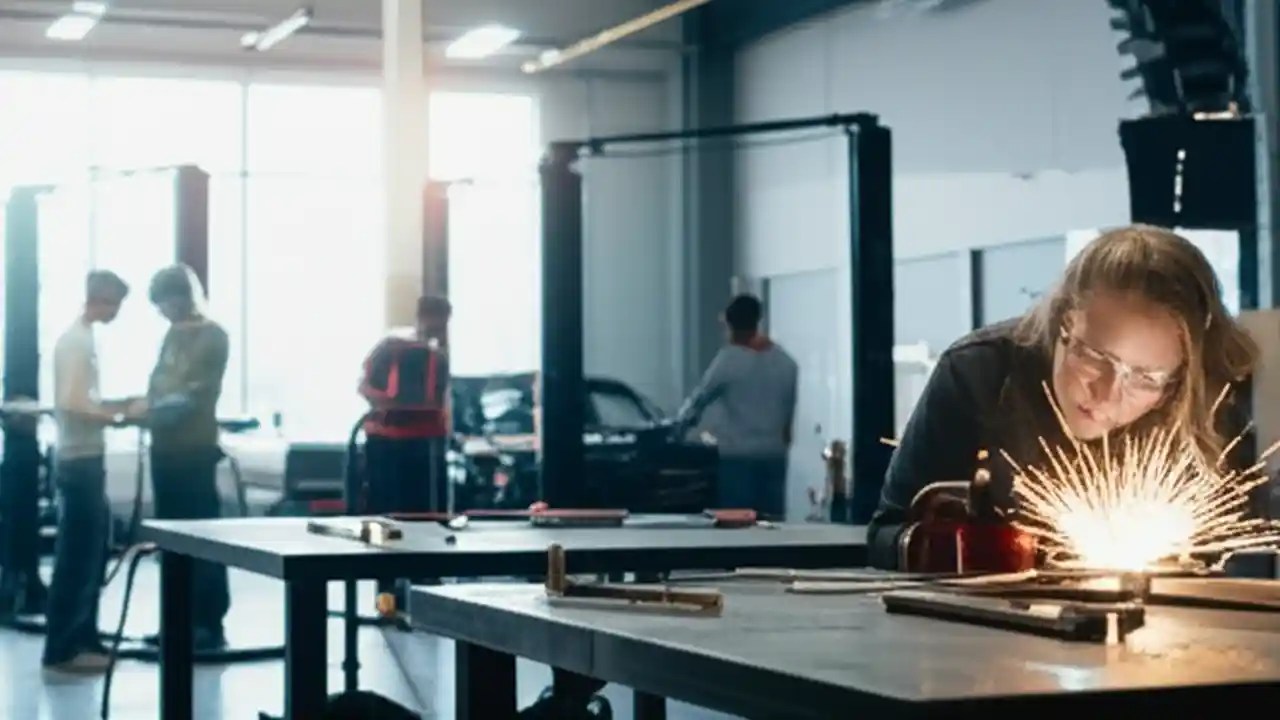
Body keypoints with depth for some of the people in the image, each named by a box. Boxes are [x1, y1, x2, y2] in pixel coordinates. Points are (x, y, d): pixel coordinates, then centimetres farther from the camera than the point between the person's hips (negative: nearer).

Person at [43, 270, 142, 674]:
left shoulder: (82, 338, 16)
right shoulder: (76, 341, -14)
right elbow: (72, 403, -22)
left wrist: (119, 408, 12)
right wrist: (119, 414, -17)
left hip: (87, 458, 10)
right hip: (79, 460, -10)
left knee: (90, 555, 14)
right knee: (77, 558, -7)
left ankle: (82, 641, 20)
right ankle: (62, 650, -3)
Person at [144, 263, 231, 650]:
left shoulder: (212, 336, -5)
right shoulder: (173, 335, 18)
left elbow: (196, 393, -12)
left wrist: (157, 407, -20)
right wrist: (143, 407, 3)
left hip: (195, 449, -8)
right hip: (165, 447, 8)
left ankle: (210, 623, -3)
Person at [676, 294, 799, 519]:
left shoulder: (728, 360, -11)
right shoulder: (786, 362, 5)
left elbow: (700, 397, -1)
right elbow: (790, 409, 12)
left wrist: (680, 423, 16)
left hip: (736, 455, -5)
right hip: (773, 454, 5)